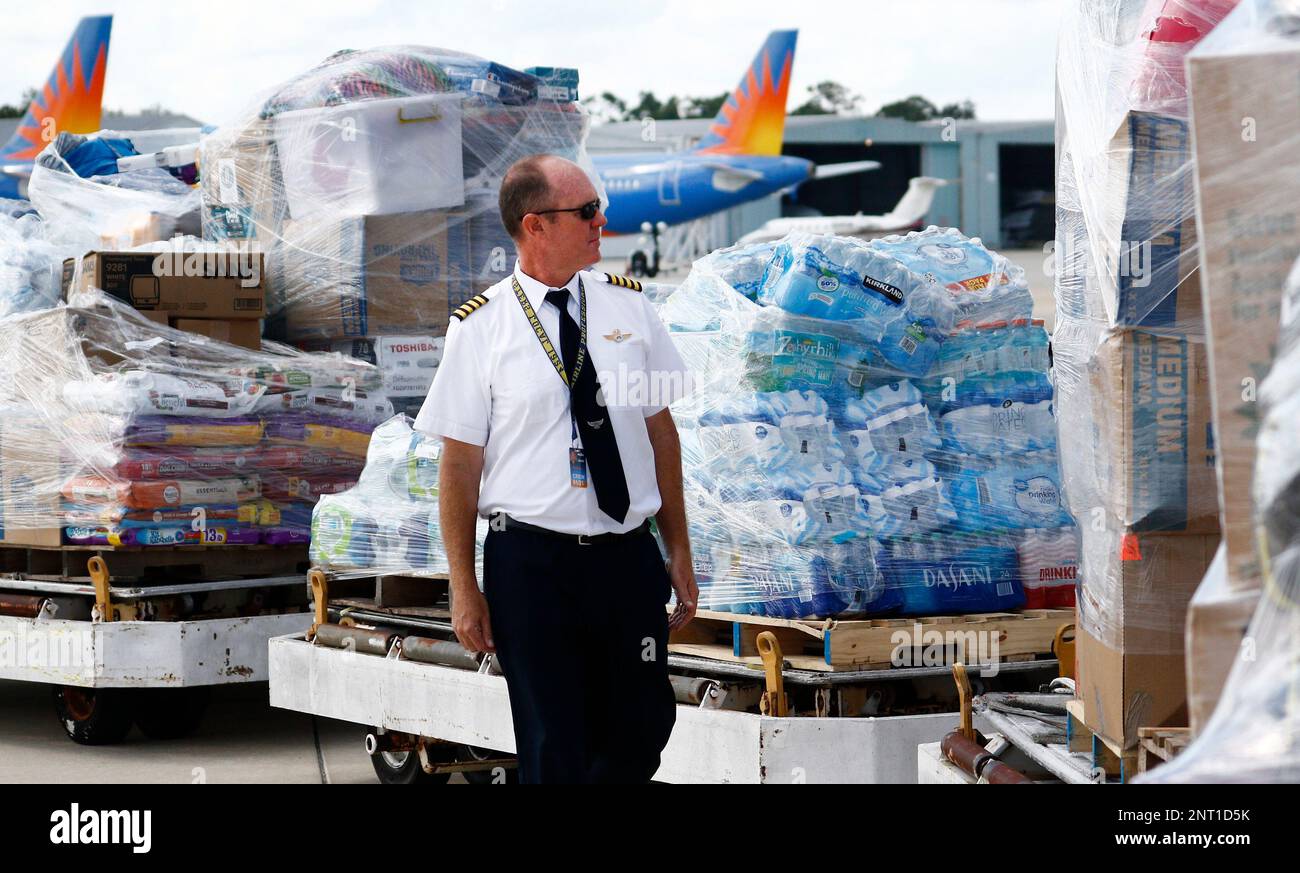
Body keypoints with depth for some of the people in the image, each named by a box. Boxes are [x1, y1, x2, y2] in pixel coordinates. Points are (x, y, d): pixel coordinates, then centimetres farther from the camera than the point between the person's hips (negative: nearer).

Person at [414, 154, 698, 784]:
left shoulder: (627, 305, 5)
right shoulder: (481, 327, -5)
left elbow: (660, 429, 10)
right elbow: (460, 461, -3)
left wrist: (679, 552, 9)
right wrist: (464, 588, -5)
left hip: (629, 558, 3)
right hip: (529, 560, -3)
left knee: (643, 731, 11)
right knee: (554, 750, 2)